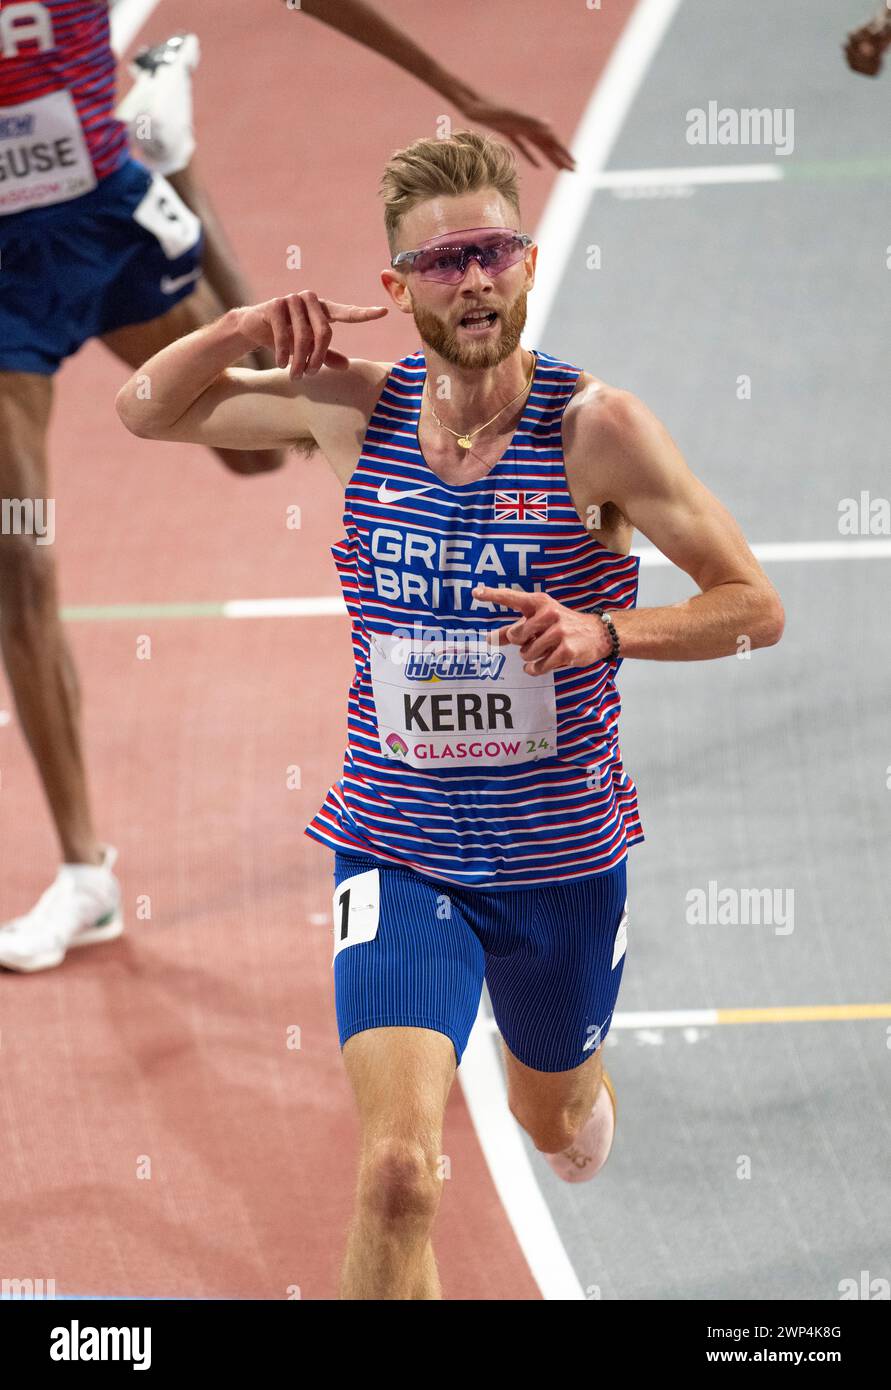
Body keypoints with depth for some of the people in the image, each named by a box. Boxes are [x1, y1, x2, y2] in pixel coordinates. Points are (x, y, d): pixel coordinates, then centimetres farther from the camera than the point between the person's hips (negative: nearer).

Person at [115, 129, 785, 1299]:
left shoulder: (594, 428, -14)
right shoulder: (355, 410, -5)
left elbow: (754, 608, -10)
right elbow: (148, 408, 8)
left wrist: (603, 632, -28)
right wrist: (246, 328, -12)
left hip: (562, 862, 0)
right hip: (399, 859, 0)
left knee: (556, 1123, 27)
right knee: (398, 1173, -19)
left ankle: (582, 1089, 64)